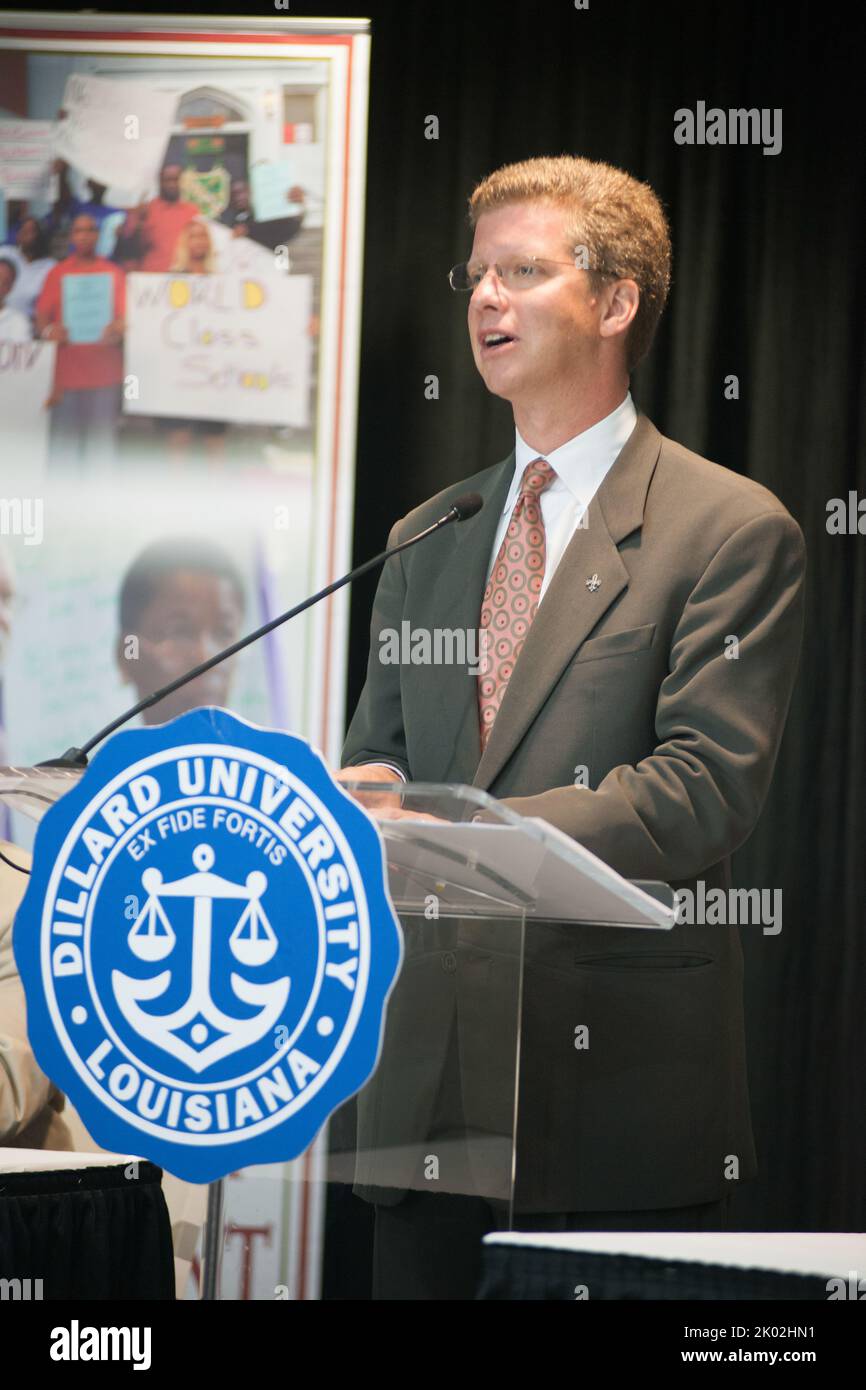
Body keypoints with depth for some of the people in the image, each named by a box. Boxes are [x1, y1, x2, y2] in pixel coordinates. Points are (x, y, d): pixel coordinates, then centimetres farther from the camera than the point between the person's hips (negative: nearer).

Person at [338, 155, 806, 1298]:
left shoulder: (731, 530, -3)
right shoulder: (427, 540, 18)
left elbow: (706, 788, -13)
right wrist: (366, 794, -7)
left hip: (621, 1076, -5)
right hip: (428, 1067, 6)